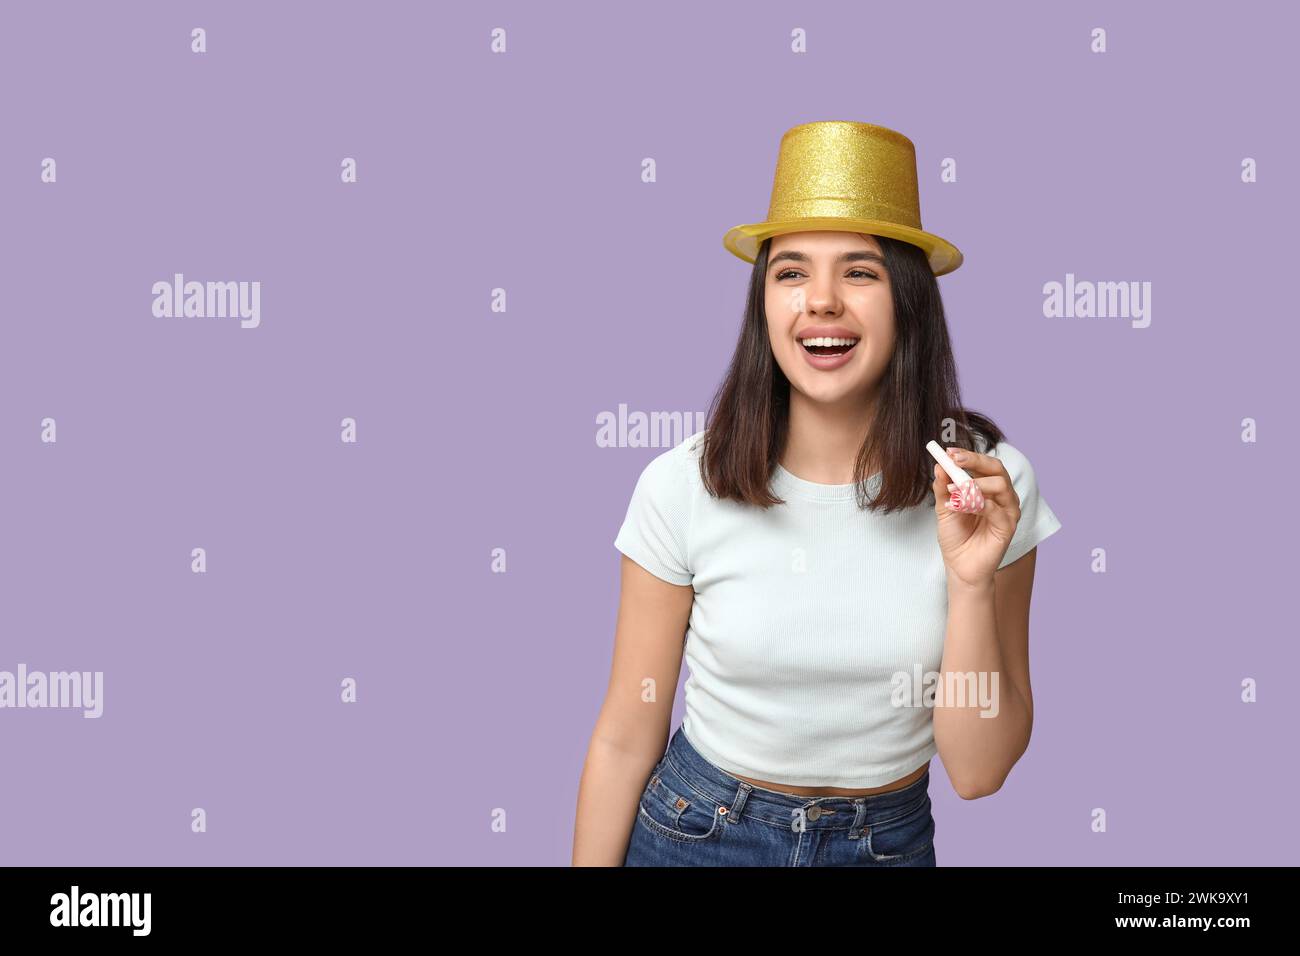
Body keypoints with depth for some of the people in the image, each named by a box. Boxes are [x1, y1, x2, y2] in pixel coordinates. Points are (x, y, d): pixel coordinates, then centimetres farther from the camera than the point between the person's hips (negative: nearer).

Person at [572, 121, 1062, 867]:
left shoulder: (988, 483, -15)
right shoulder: (682, 487, -17)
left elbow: (977, 770, -14)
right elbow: (625, 741, -9)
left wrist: (971, 582, -26)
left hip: (891, 841, 1)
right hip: (695, 833, -1)